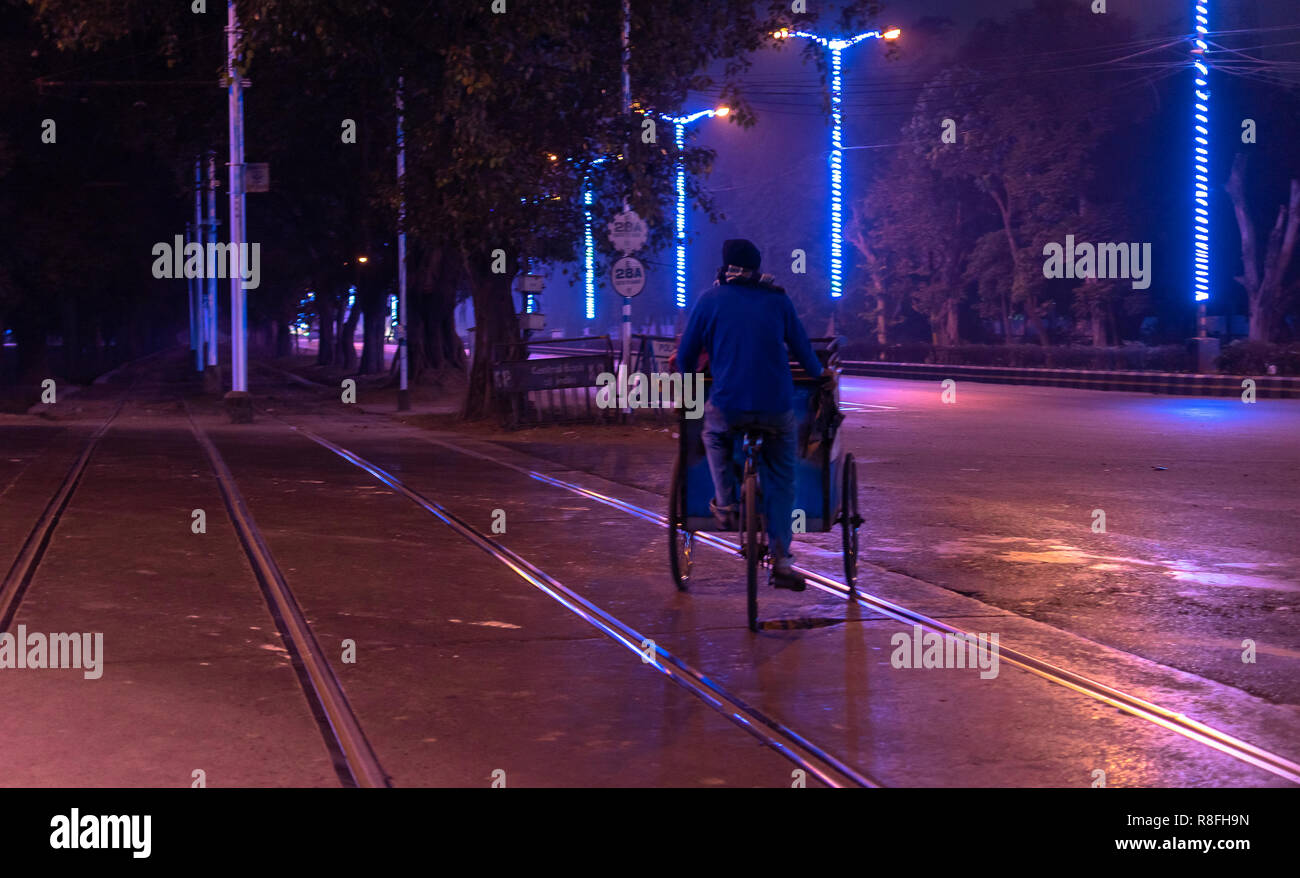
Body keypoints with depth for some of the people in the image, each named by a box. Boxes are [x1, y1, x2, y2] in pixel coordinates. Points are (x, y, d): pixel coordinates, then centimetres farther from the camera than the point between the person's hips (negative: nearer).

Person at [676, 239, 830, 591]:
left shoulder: (709, 301, 5)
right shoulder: (778, 300, 9)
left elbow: (685, 359, 10)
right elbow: (801, 347, 16)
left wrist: (684, 377, 33)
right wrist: (819, 374, 37)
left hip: (728, 406, -1)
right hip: (777, 409, 1)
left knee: (715, 434, 33)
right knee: (781, 480, 14)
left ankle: (726, 504, 21)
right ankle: (781, 559, 3)